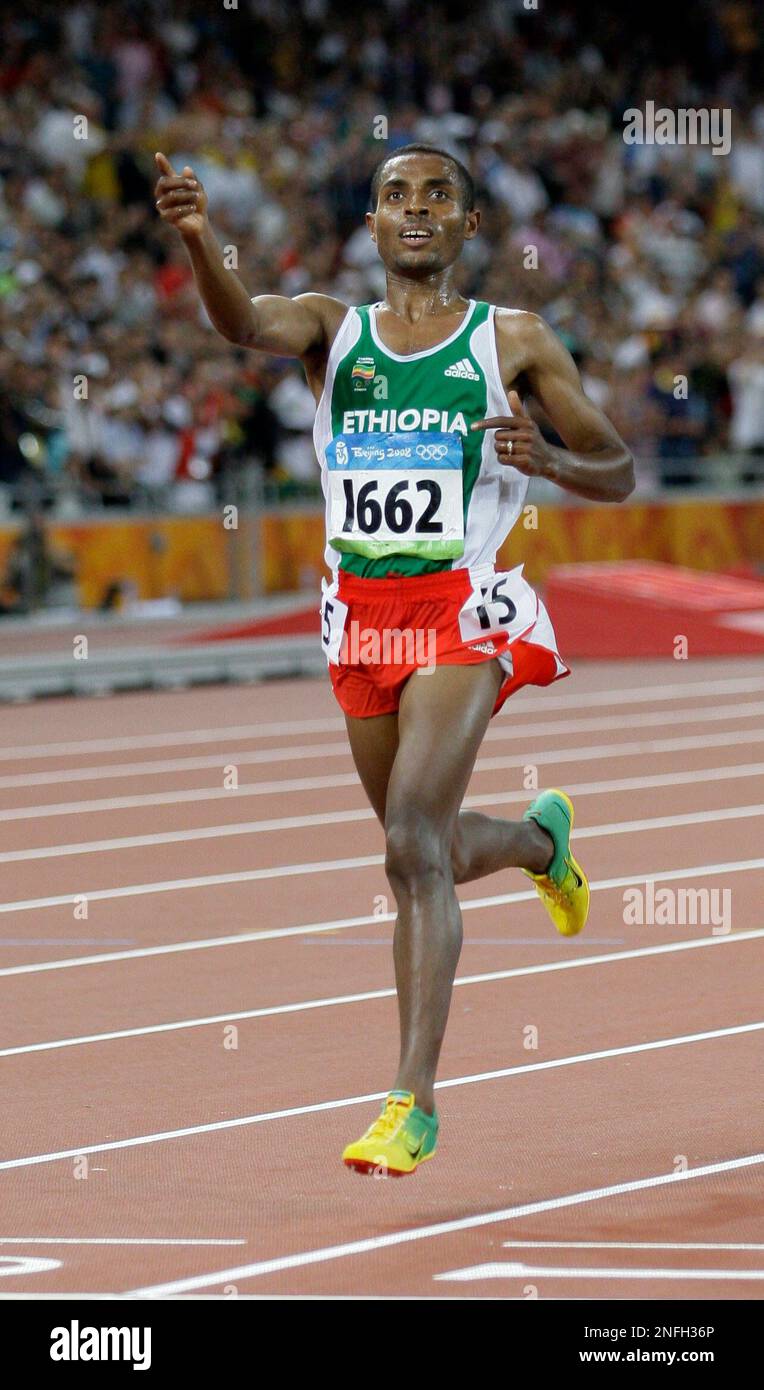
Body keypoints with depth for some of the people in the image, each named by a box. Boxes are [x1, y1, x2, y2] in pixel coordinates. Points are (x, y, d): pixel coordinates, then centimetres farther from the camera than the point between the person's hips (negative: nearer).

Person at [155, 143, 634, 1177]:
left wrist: (547, 460, -17)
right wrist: (198, 240, -39)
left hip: (464, 616, -4)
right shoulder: (333, 330, 6)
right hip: (361, 617, 4)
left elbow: (618, 475, 6)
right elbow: (245, 323, -18)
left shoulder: (513, 341, 2)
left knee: (414, 847, -20)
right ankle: (541, 837, 55)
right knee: (436, 855, 18)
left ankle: (414, 1105, -20)